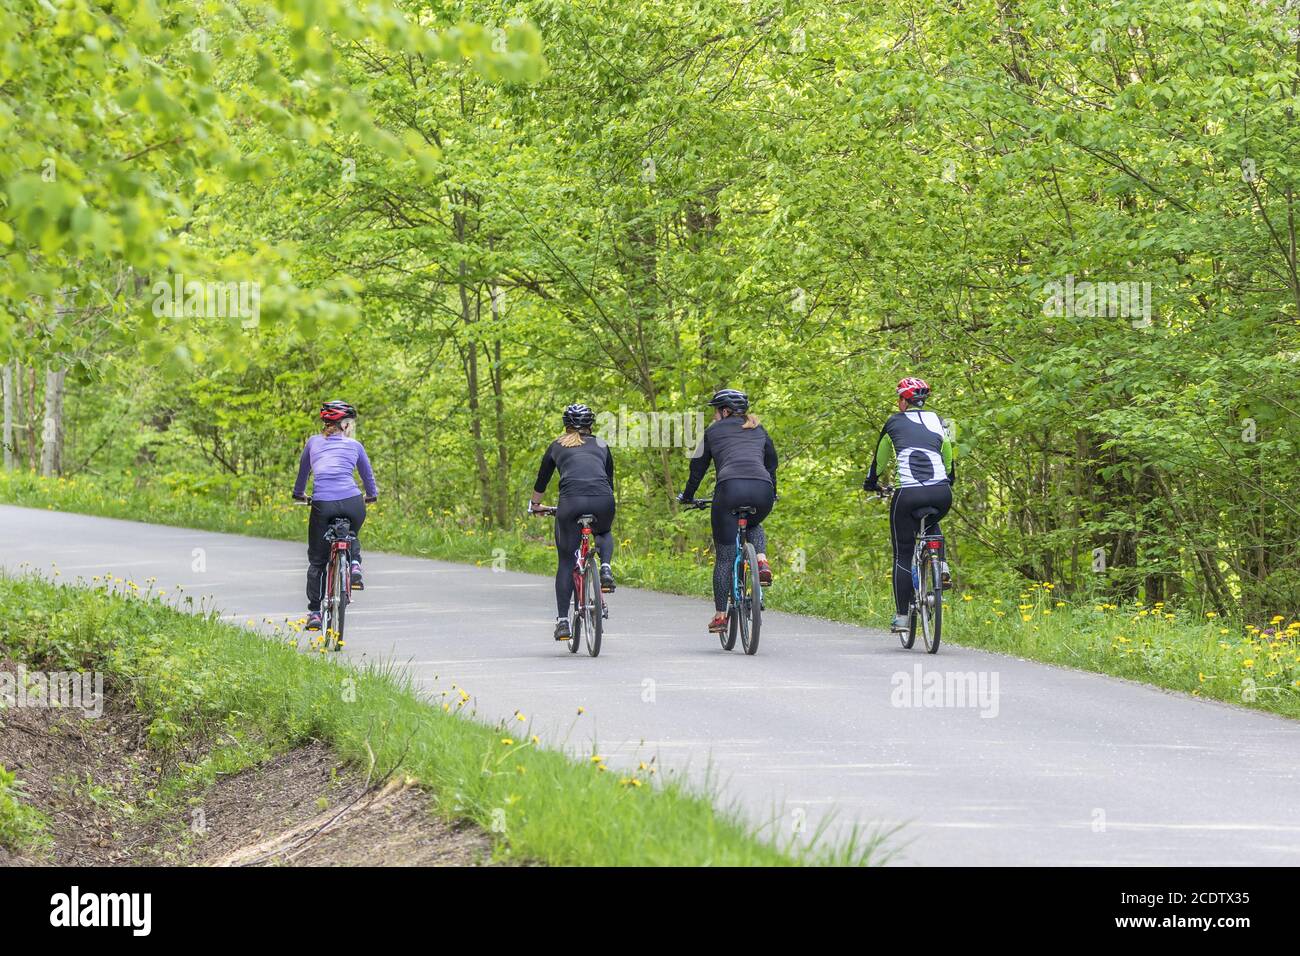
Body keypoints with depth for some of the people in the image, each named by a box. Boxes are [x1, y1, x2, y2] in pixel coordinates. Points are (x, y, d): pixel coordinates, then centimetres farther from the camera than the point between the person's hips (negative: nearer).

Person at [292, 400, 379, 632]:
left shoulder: (313, 443, 18)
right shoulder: (354, 446, 15)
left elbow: (303, 472, 31)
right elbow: (367, 475, 28)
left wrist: (299, 494, 50)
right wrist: (372, 495, 48)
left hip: (322, 505, 0)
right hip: (352, 503, 0)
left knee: (316, 560, 13)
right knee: (352, 536, 34)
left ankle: (314, 612, 9)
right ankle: (355, 565, 5)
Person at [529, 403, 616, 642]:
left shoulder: (558, 446, 23)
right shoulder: (601, 446, 26)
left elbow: (542, 481, 32)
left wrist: (534, 505, 51)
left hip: (571, 501, -1)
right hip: (602, 501, 1)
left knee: (565, 562, 9)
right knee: (604, 533, 35)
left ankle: (562, 621, 2)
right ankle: (605, 569, 5)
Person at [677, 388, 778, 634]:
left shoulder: (714, 431, 19)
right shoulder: (759, 430, 28)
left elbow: (698, 466, 22)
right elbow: (772, 463, 36)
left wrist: (687, 496, 36)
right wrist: (772, 493, 51)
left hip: (729, 487, -3)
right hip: (762, 489, 3)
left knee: (724, 556, 5)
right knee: (754, 525, 36)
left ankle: (720, 615, 4)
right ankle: (761, 561, 5)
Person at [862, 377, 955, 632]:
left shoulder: (895, 422, 10)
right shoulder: (938, 422, 17)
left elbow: (880, 457, 20)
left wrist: (871, 483, 36)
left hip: (908, 494, -3)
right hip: (941, 494, 3)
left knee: (903, 555, 8)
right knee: (931, 525, 37)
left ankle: (901, 616, 5)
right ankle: (941, 567, 12)